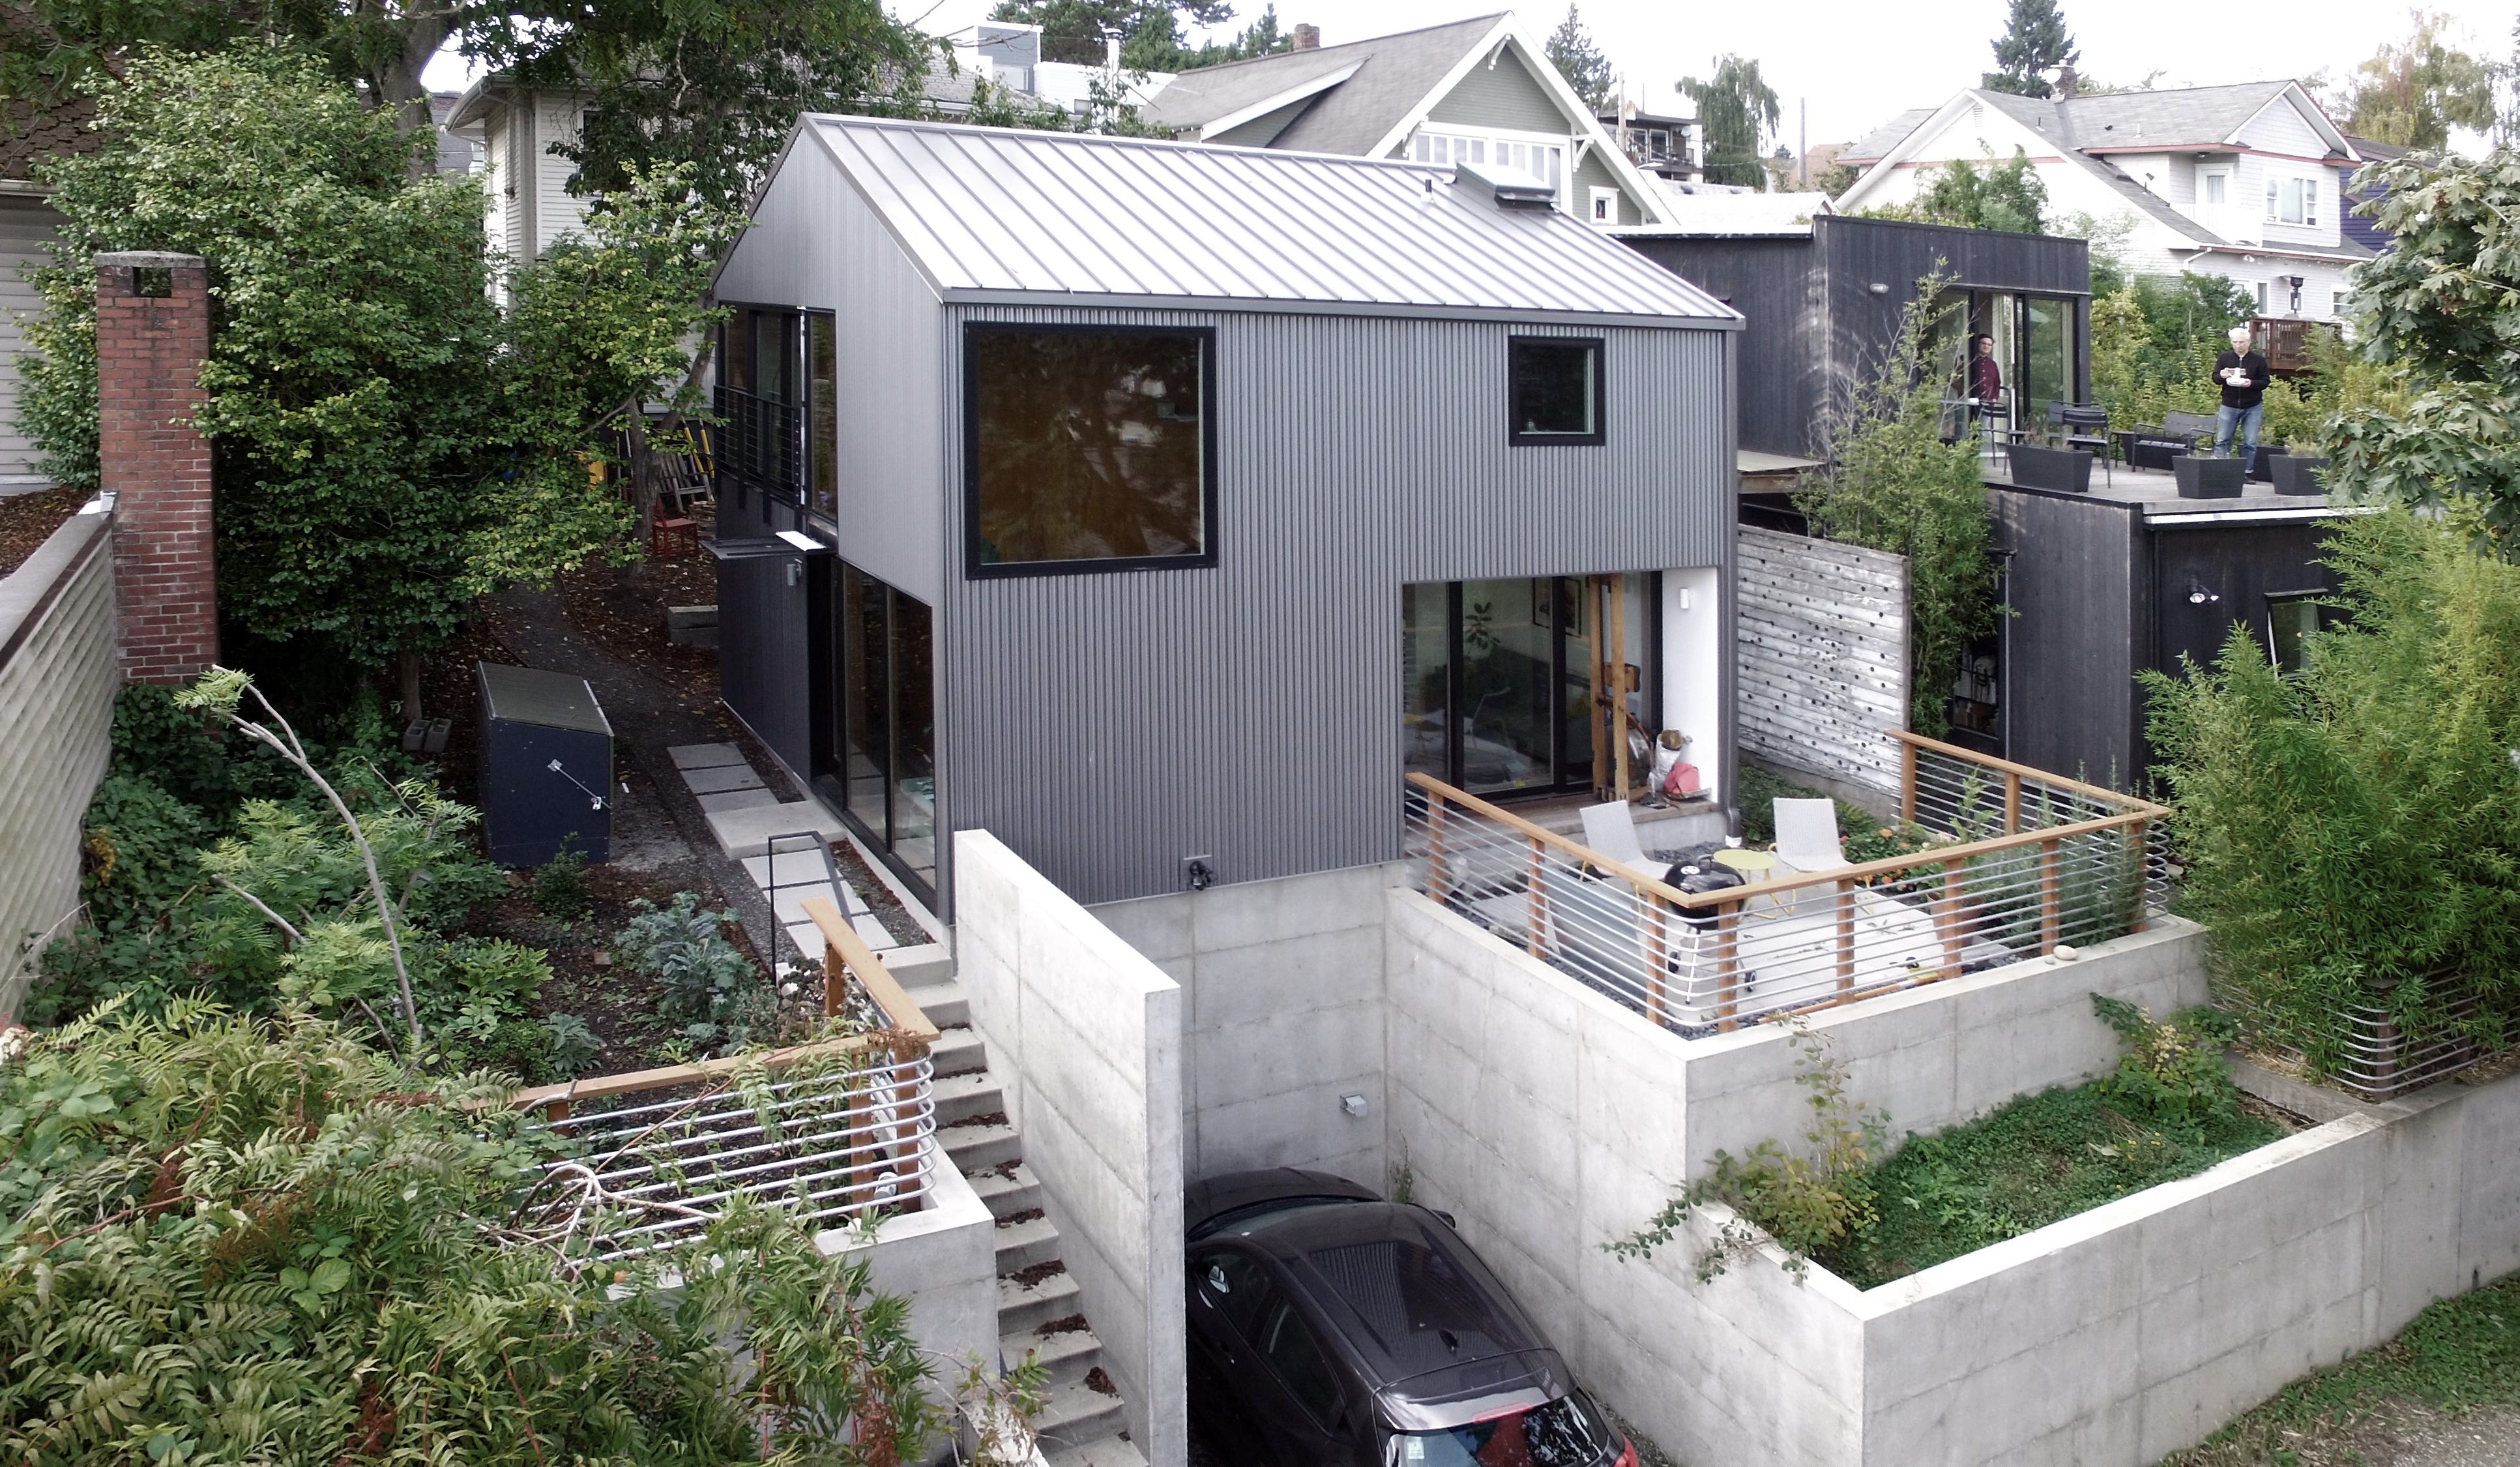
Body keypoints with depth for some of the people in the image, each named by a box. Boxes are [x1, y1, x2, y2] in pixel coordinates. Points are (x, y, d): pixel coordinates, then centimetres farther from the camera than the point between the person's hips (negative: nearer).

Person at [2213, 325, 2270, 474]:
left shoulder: (2259, 360, 0)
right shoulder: (2224, 358, 4)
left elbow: (2266, 381, 0)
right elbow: (2215, 378, 3)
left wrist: (2251, 383, -21)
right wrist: (2222, 376, -20)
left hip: (2252, 408, -1)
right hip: (2229, 406, 1)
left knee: (2251, 442, 0)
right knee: (2222, 440, -3)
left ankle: (2247, 472, 7)